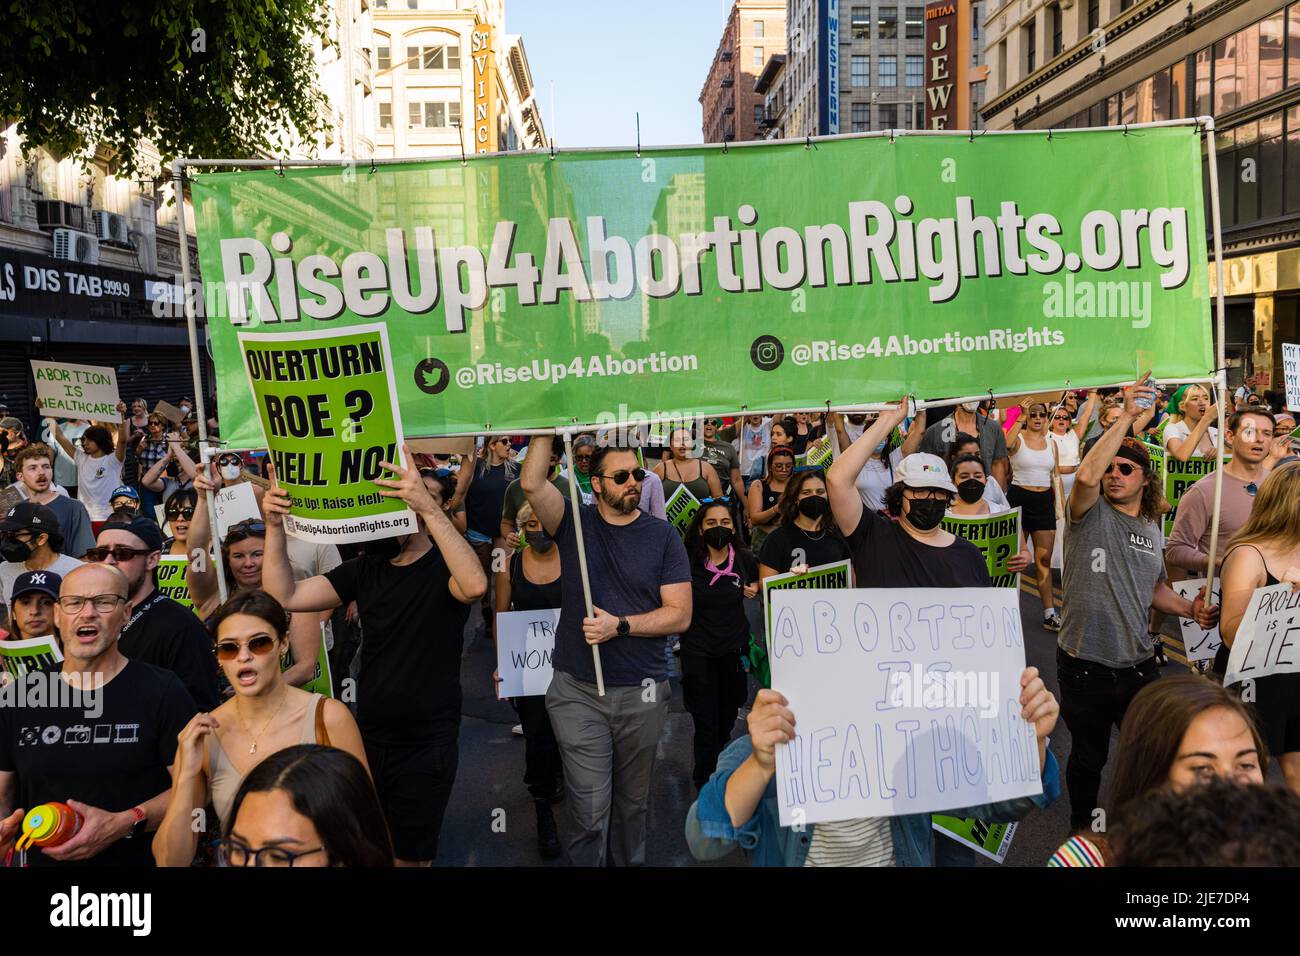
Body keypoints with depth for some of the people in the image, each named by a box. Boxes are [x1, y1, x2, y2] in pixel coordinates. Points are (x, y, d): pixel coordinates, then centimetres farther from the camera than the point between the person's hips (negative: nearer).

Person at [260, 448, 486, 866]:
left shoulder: (443, 565, -12)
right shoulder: (365, 568, 3)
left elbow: (475, 585, -38)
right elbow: (285, 597, -3)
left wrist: (428, 506, -43)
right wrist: (275, 525, -16)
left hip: (426, 745, -5)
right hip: (368, 737, 5)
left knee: (410, 856, 10)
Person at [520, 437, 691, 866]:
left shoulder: (662, 535, 0)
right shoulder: (574, 522, 1)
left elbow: (680, 614, -5)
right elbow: (532, 483, -17)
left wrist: (620, 625, -16)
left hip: (641, 692, 1)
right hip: (577, 690, -1)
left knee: (633, 799, 17)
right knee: (589, 807, -1)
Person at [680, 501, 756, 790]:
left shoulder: (743, 559, -5)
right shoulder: (688, 562, -15)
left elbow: (761, 579, 17)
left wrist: (755, 588, -1)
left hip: (734, 649, 3)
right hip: (698, 654, -3)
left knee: (727, 721, 19)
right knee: (706, 726, -1)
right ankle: (706, 788, 16)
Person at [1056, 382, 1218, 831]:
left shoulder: (1151, 530, 10)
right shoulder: (1091, 514, -7)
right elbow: (1086, 475, -30)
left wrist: (1189, 609, 4)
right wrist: (1126, 416, -31)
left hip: (1137, 662, 5)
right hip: (1084, 662, -4)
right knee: (1088, 755, 12)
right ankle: (1081, 832, 34)